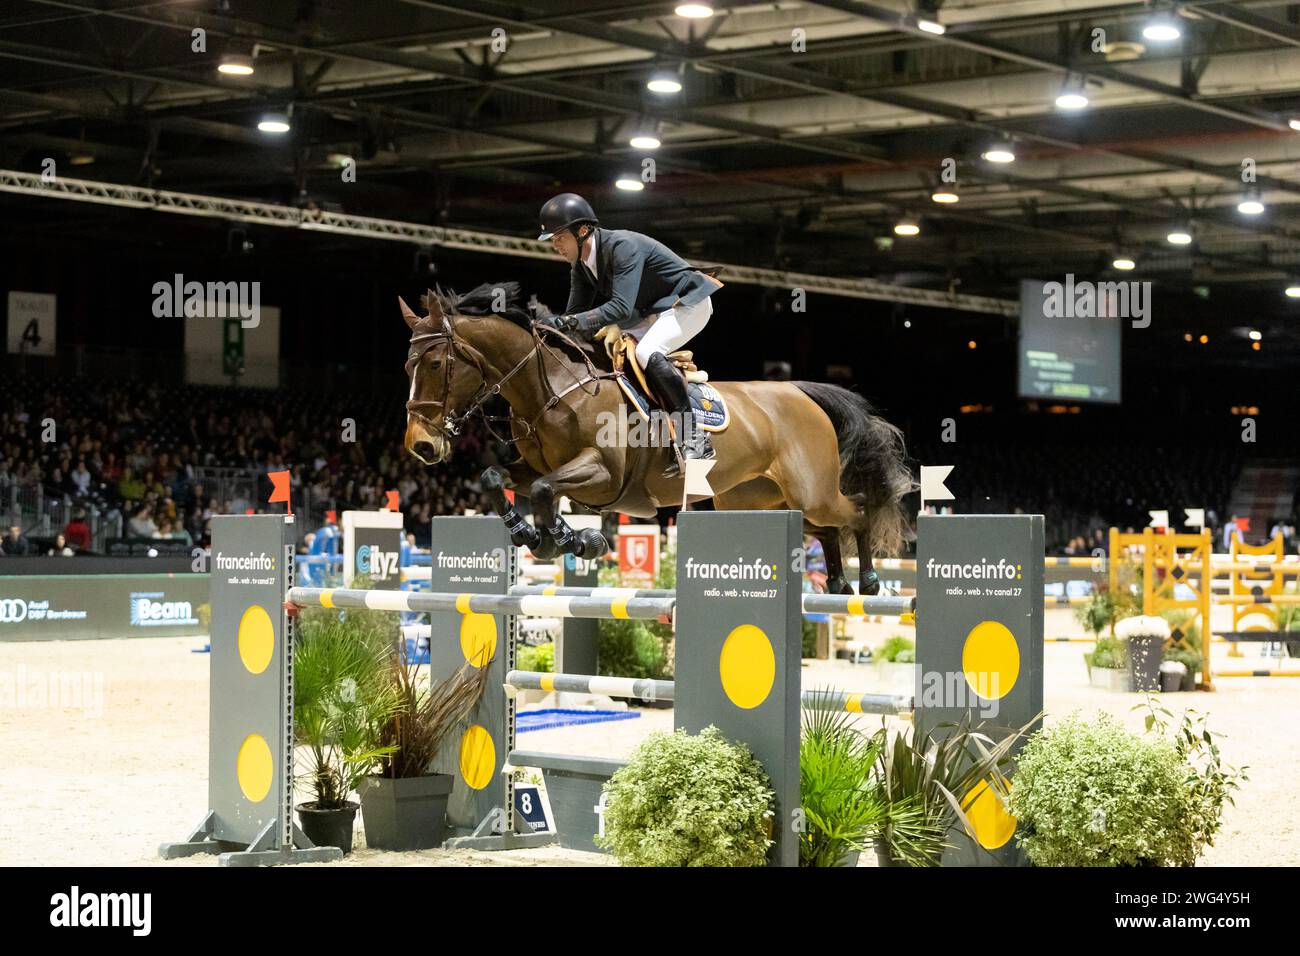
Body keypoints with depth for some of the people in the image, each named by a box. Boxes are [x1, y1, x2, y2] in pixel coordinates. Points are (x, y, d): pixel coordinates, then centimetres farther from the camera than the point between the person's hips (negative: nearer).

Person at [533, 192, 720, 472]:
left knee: (647, 353, -33)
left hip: (688, 303, -10)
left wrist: (567, 322, -48)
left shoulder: (622, 246, -31)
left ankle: (695, 438, -29)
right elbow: (576, 313, -2)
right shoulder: (580, 266, -2)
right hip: (651, 312, 10)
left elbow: (621, 307, -40)